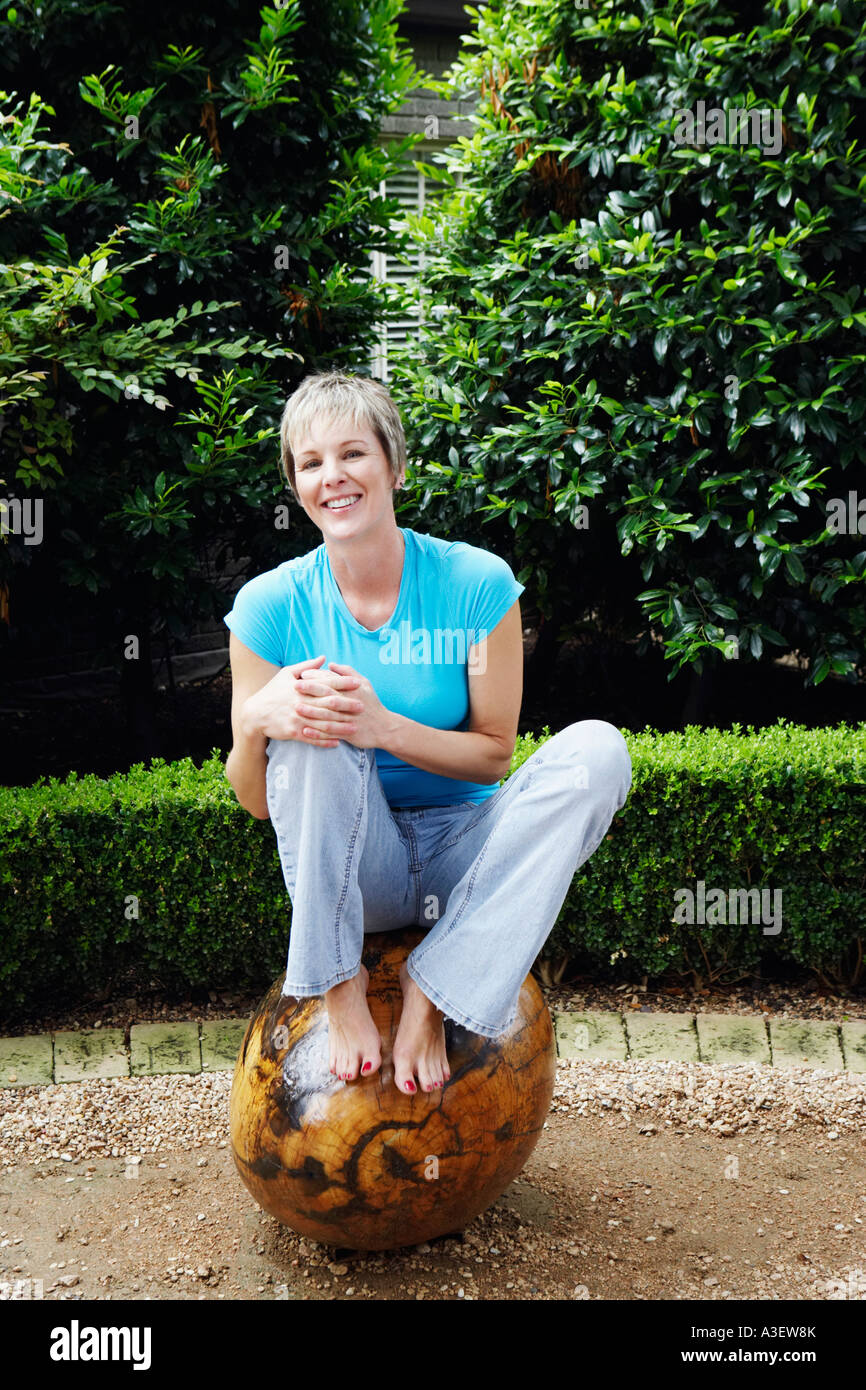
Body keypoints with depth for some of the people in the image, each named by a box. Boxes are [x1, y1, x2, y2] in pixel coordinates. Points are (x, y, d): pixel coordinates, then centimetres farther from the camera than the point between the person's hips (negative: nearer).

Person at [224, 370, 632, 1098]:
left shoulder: (476, 582, -9)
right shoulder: (272, 604, -6)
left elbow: (494, 754, -6)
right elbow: (254, 800, -4)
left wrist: (384, 727, -25)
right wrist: (256, 722, -27)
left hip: (463, 853, 1)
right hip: (350, 870, 0)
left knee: (597, 749, -23)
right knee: (308, 719, -27)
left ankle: (435, 989, -18)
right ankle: (338, 981, -17)